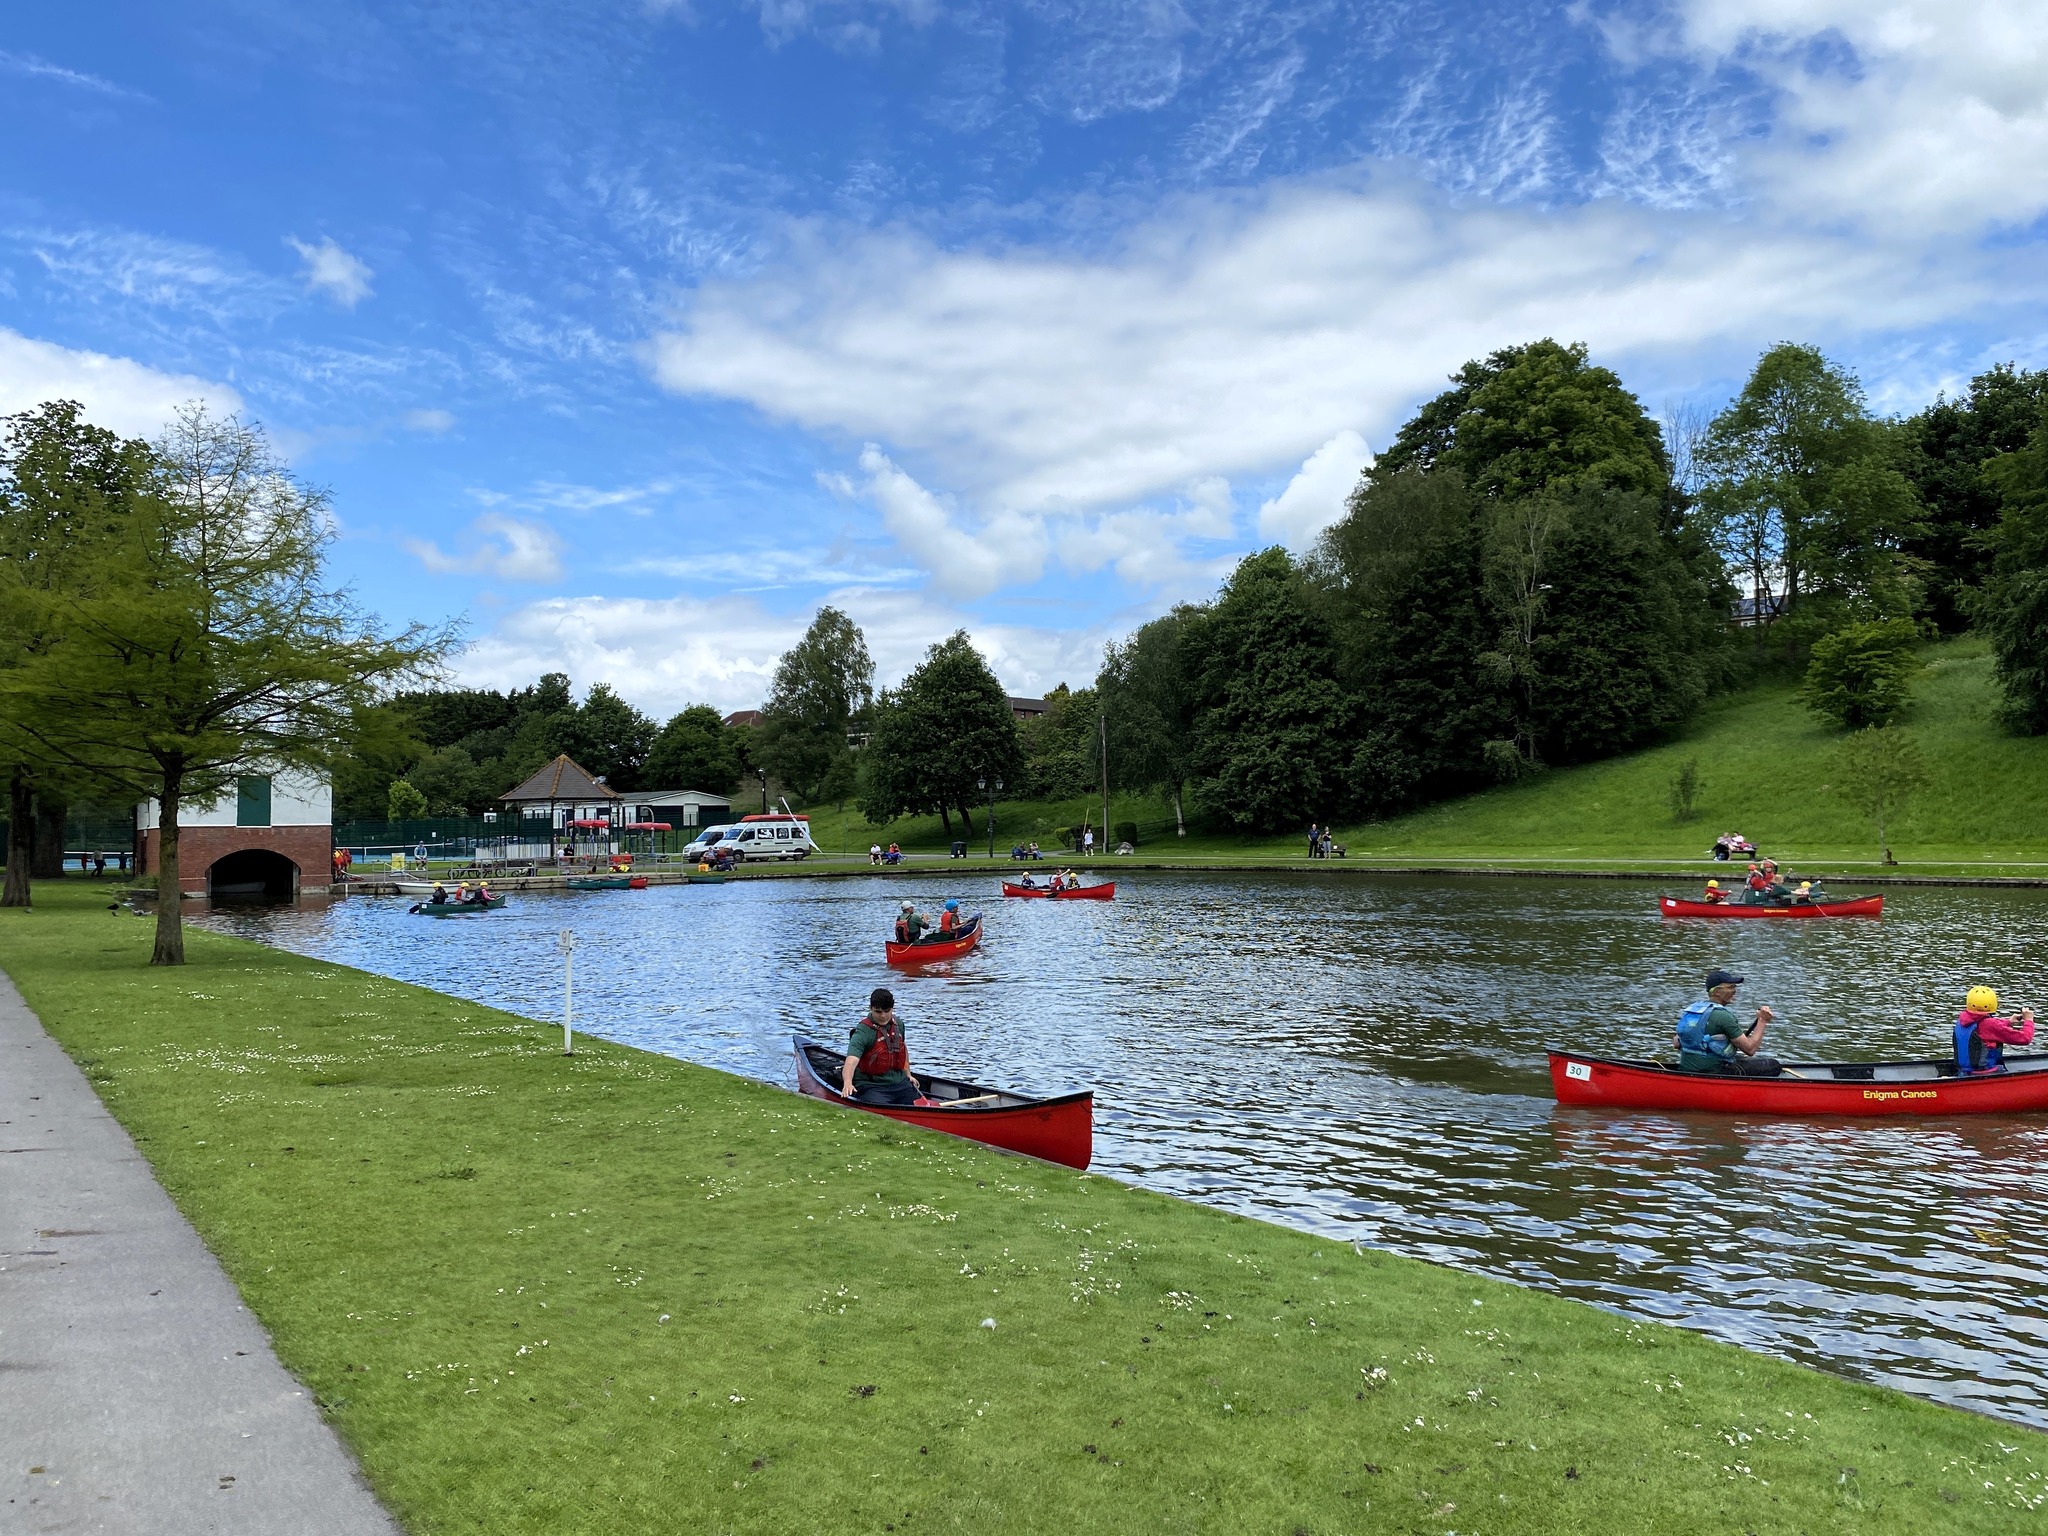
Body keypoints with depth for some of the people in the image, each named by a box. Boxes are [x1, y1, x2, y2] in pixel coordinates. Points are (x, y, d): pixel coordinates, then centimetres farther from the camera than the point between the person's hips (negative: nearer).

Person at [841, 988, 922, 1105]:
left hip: (899, 1082, 6)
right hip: (871, 1086, -6)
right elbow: (851, 1061, -31)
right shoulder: (863, 1032, -16)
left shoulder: (898, 1025, 7)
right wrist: (847, 1082, -50)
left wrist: (908, 1075, 29)